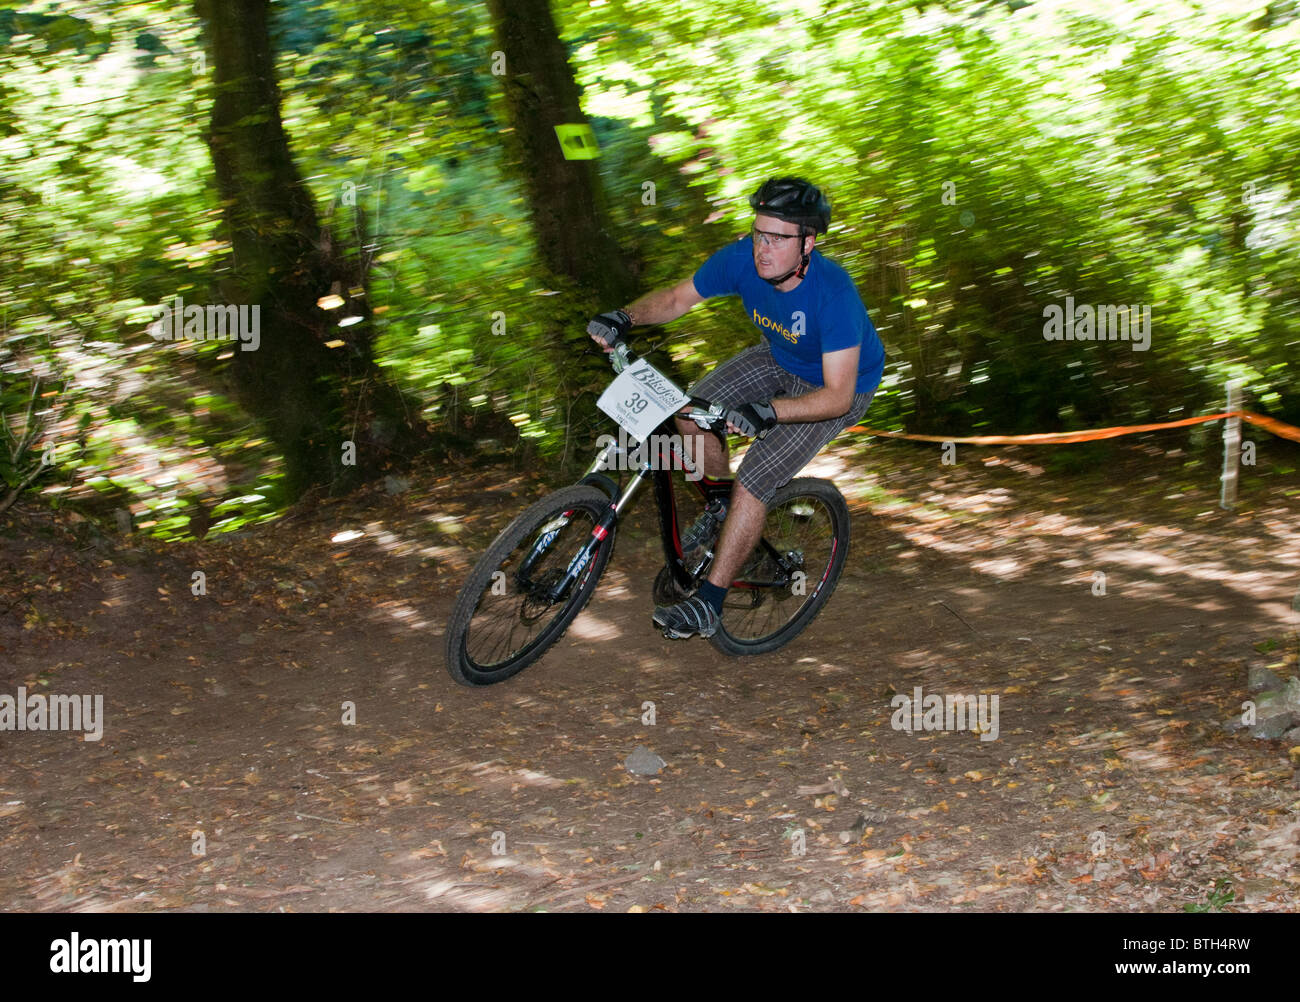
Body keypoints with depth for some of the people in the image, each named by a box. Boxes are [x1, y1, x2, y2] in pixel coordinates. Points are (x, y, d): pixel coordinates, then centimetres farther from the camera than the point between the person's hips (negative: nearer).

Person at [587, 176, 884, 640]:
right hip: (779, 358, 6)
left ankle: (708, 604, -6)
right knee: (691, 414, -9)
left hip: (835, 386, -6)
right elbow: (677, 298, -7)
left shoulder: (833, 293, -38)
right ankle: (724, 506, 18)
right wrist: (625, 317, -26)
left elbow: (838, 396, -38)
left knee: (753, 480, -17)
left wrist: (765, 412, -51)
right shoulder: (742, 258, -23)